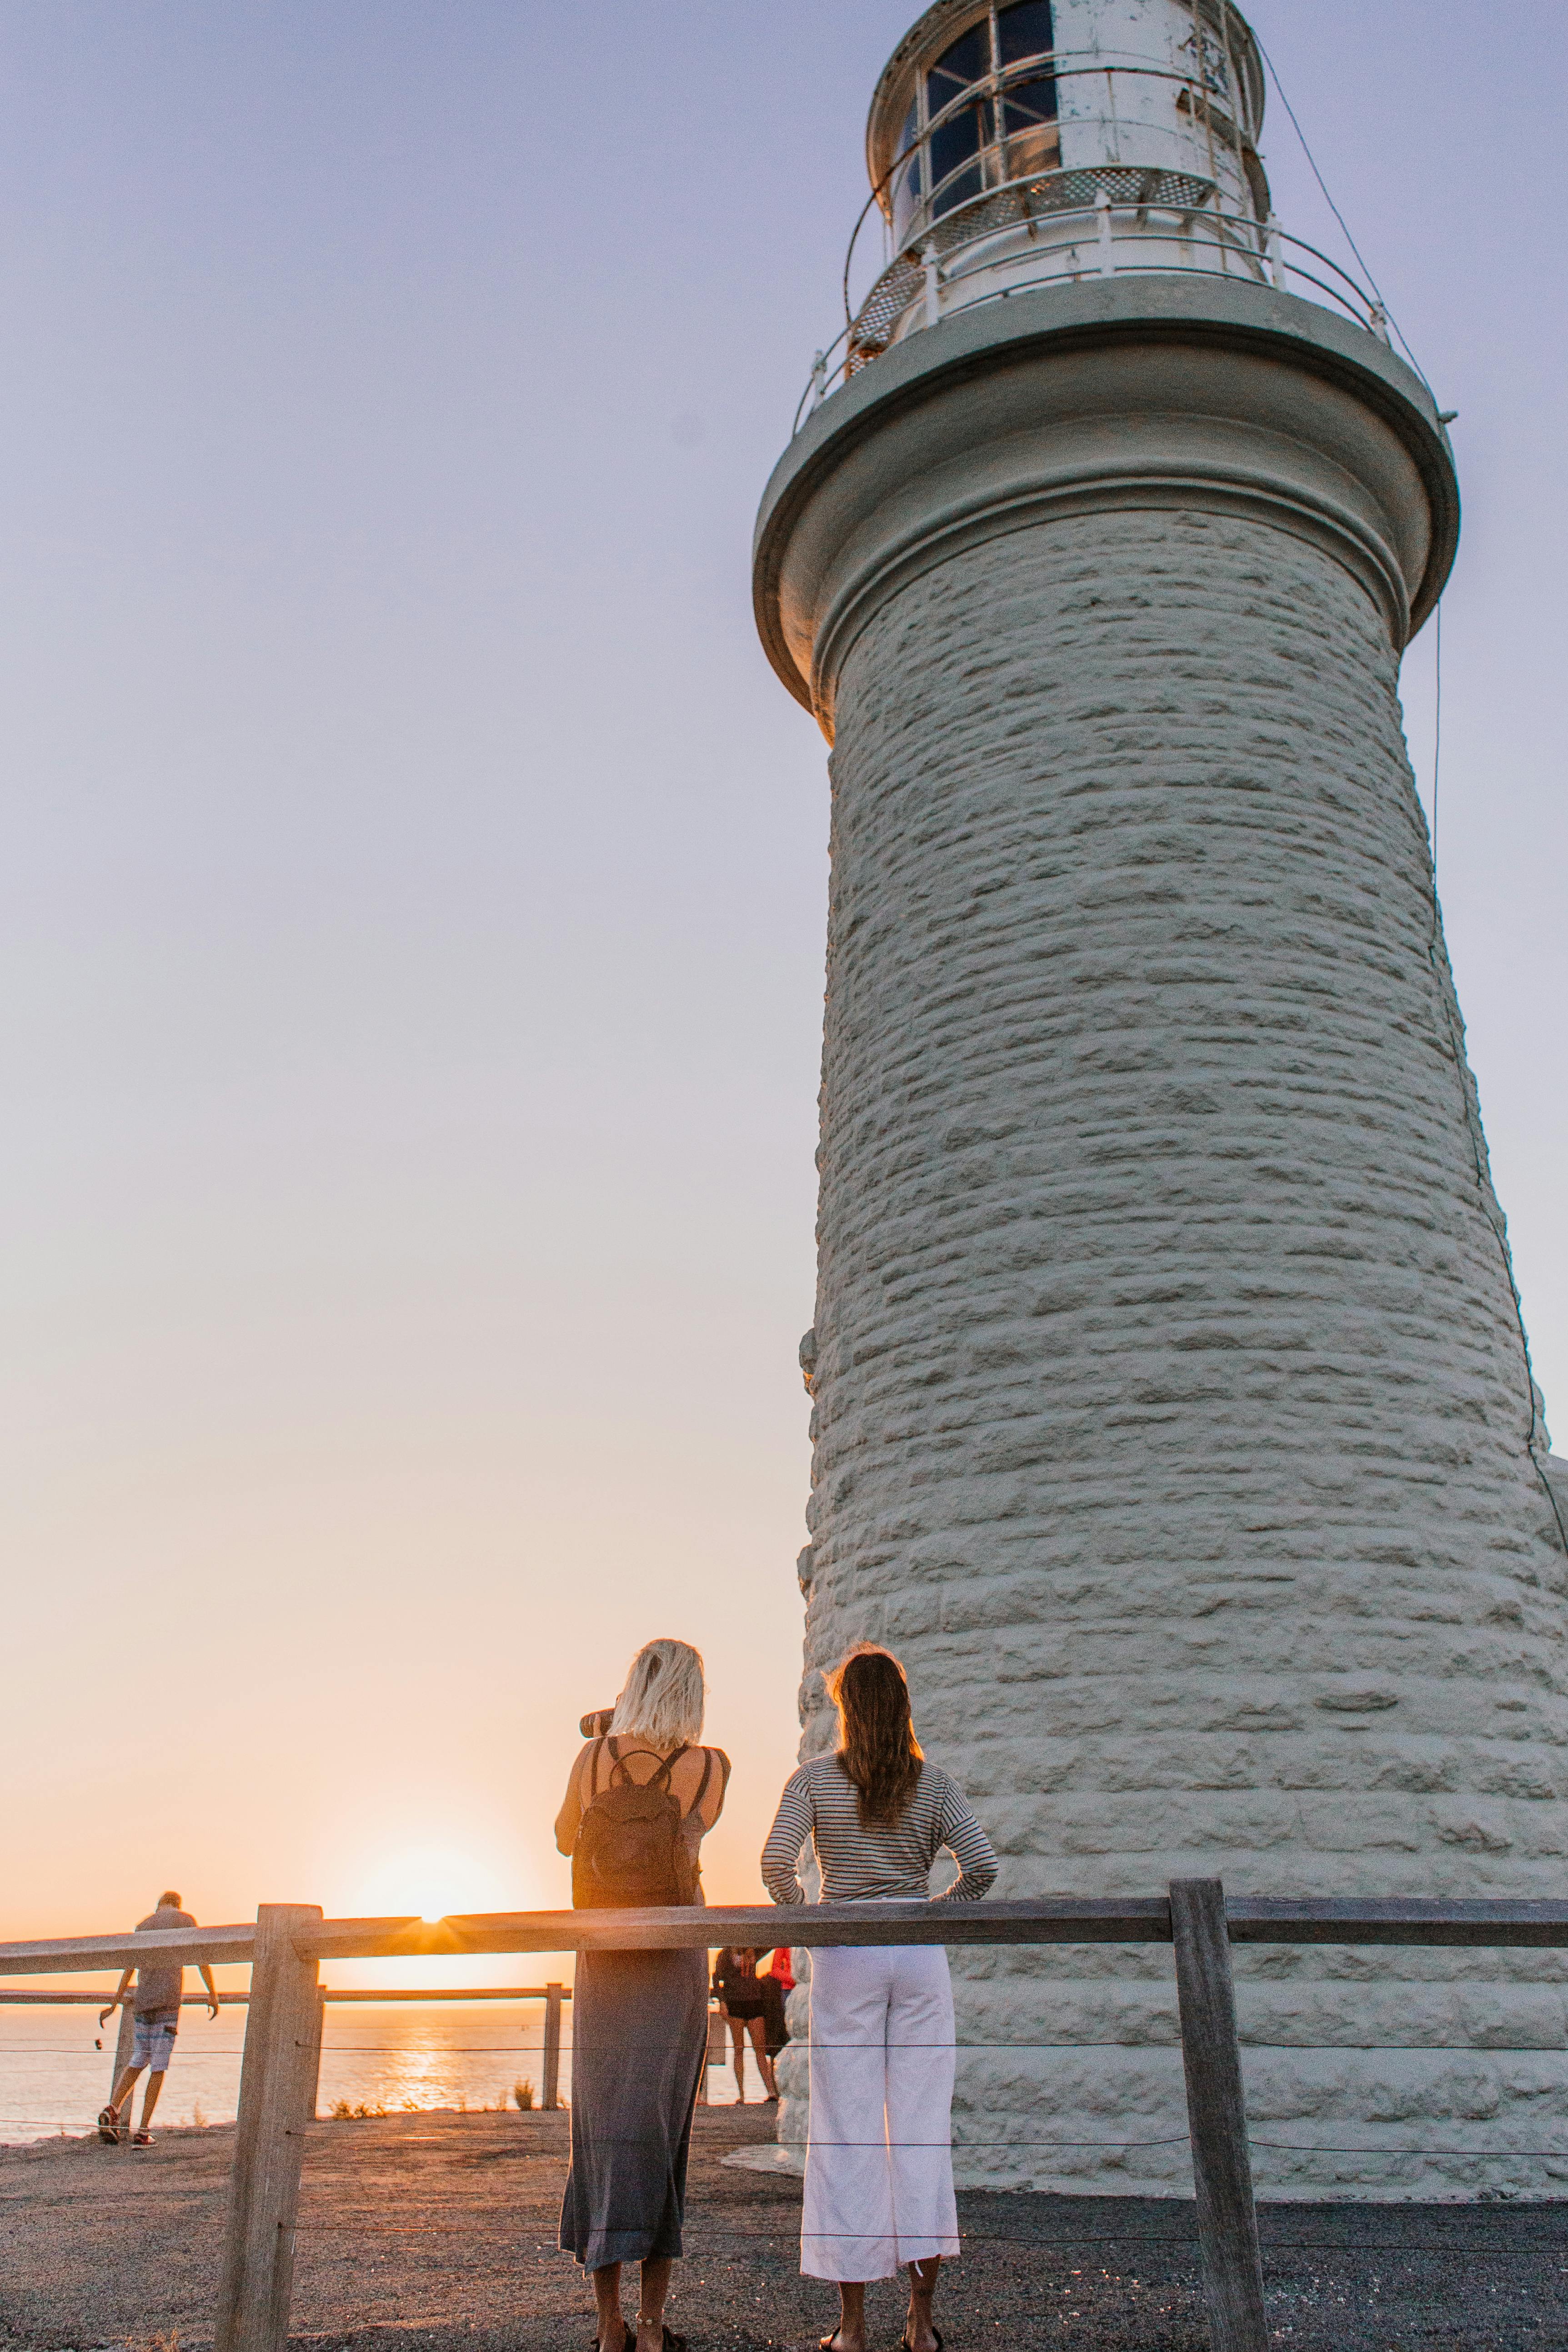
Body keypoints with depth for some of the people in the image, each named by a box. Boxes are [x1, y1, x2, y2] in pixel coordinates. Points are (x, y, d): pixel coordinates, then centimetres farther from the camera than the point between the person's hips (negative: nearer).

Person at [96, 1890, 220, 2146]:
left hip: (142, 2000, 4)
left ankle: (112, 2110, -6)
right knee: (159, 2067, -1)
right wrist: (212, 1994, 3)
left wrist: (114, 2004, 22)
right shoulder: (185, 1920, 6)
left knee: (137, 2061, 15)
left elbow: (129, 1968, 17)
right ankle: (143, 2132, -4)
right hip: (168, 2000, -4)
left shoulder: (142, 1925, 17)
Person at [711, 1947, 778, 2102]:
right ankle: (741, 2094, 5)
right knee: (739, 2049, 0)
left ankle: (771, 2091, -4)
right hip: (735, 2004, -3)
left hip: (755, 2003, 3)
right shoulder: (726, 1954, 0)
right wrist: (722, 2001, -11)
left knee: (761, 2049, -2)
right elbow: (716, 1979, -2)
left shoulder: (753, 1953, 10)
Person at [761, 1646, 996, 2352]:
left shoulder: (814, 1778, -1)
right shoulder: (934, 1784, 3)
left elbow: (776, 1862, -11)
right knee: (922, 2127, 7)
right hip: (920, 1958, 2)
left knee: (847, 2132, 4)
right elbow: (982, 1866, -5)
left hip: (844, 1956, -1)